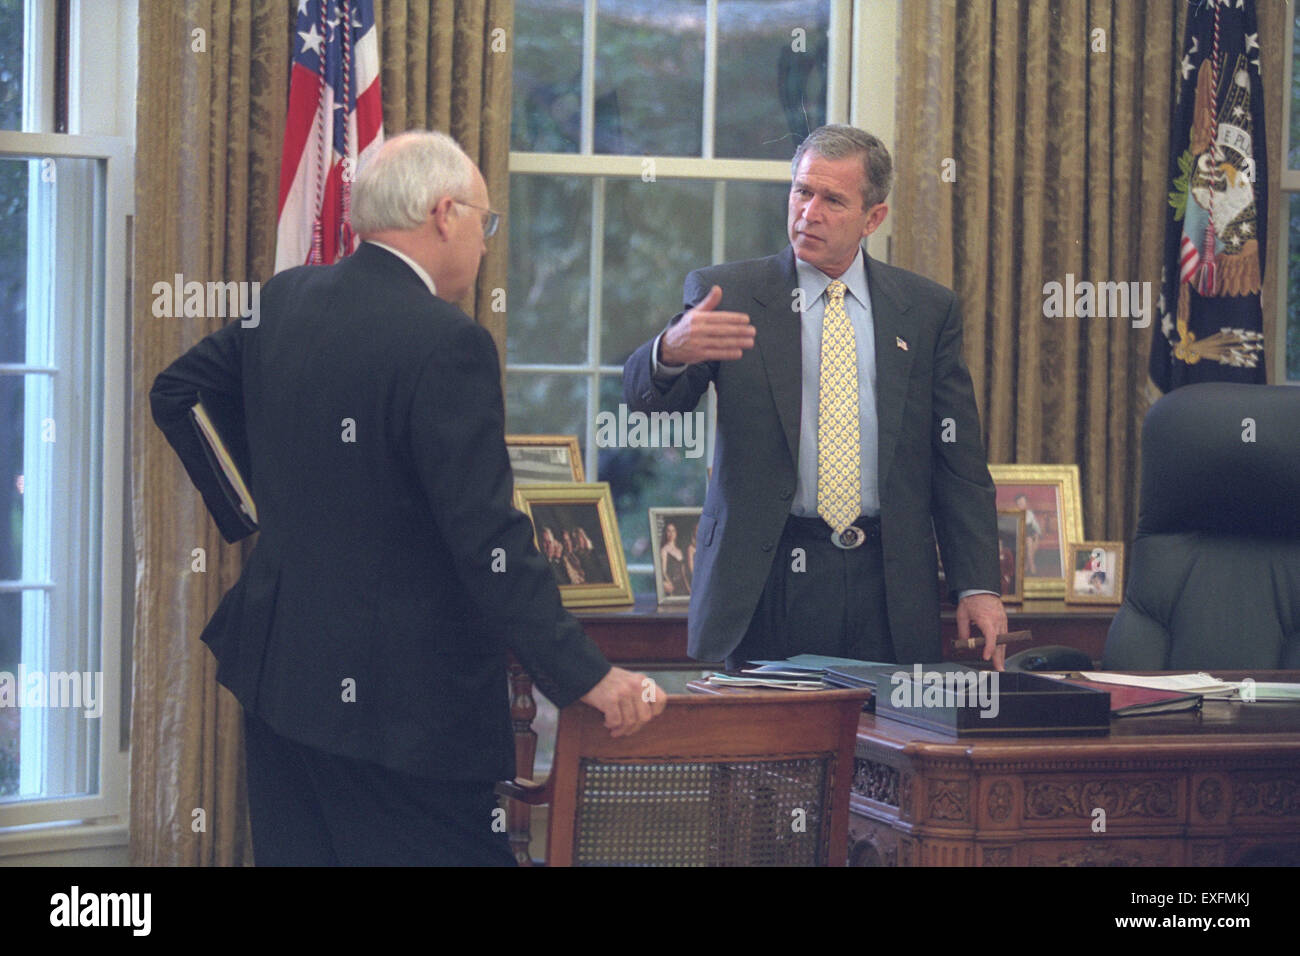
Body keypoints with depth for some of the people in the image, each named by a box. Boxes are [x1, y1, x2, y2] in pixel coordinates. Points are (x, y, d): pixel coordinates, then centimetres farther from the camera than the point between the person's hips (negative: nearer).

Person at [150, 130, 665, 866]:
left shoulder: (287, 299, 5)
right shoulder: (447, 344, -20)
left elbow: (179, 392, 20)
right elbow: (488, 540, -23)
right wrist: (588, 677, -21)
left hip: (277, 663, 8)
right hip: (401, 696, -8)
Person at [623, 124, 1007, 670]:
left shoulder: (927, 309, 10)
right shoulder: (725, 293, 5)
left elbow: (959, 463, 10)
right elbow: (644, 402, -6)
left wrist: (977, 585, 0)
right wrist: (671, 353, -30)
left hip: (888, 588, 1)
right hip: (760, 582, -1)